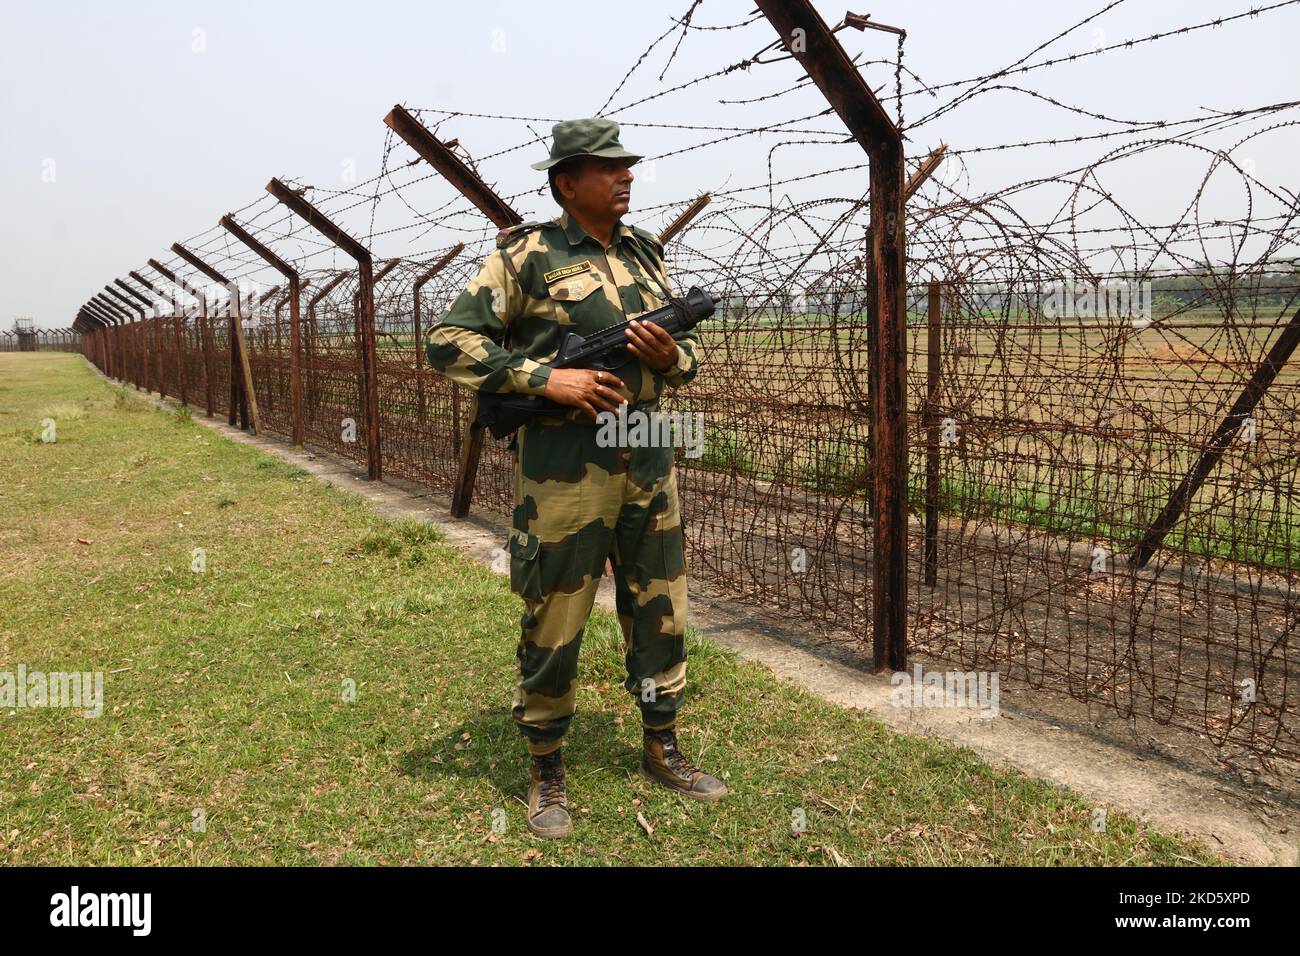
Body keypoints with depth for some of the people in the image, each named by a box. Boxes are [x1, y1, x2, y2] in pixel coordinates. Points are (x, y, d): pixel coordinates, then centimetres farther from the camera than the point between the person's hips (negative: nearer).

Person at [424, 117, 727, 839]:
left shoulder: (646, 255, 12)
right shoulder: (527, 256, -5)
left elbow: (689, 351, 19)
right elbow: (448, 341, -9)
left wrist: (671, 357, -6)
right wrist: (544, 378, -18)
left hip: (648, 457, 6)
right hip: (564, 463, -6)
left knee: (660, 610, 13)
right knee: (553, 624, 4)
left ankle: (661, 751, 31)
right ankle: (546, 773, 23)